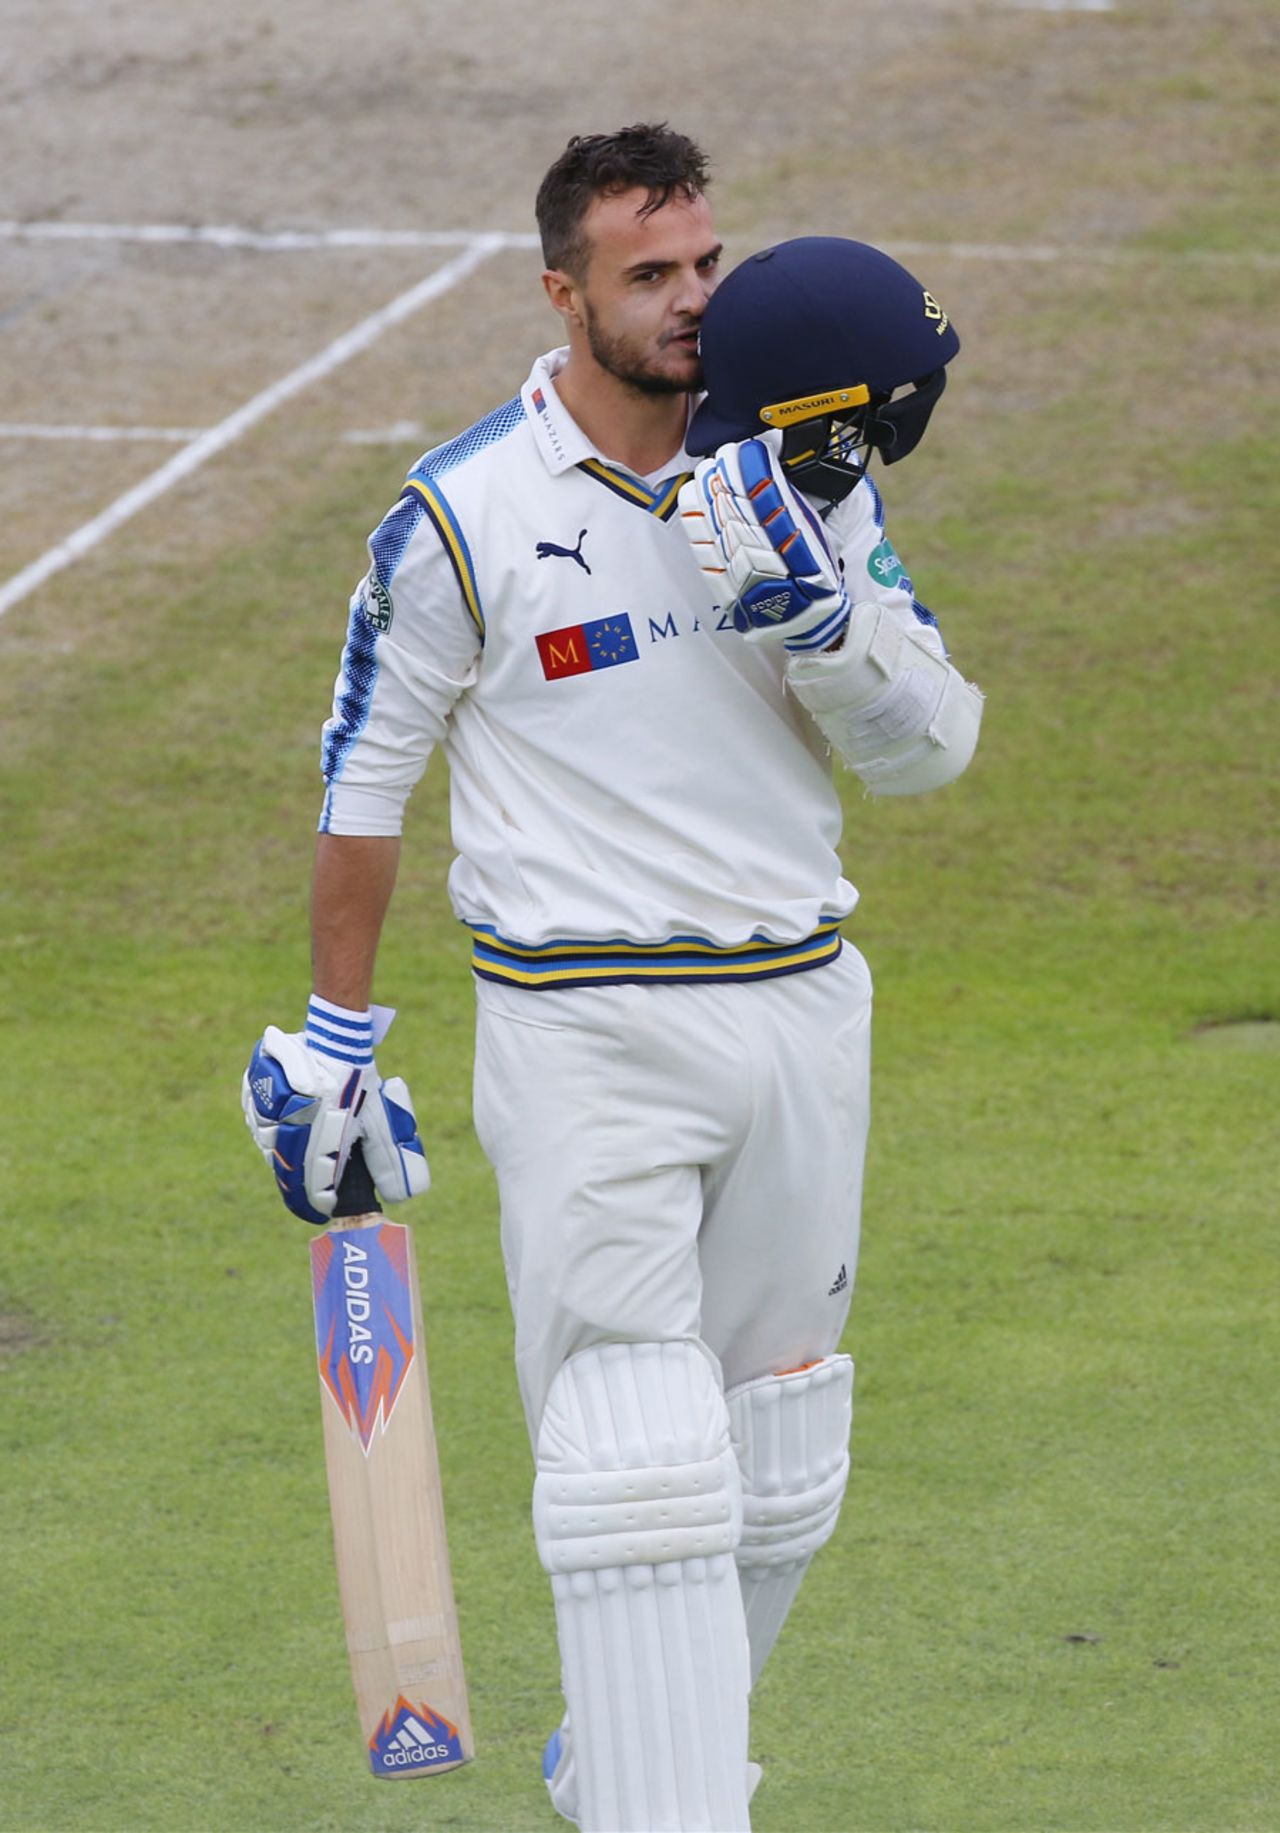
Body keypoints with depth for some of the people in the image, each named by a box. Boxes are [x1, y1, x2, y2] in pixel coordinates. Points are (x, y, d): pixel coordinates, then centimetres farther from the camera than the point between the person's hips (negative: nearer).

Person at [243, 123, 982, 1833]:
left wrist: (814, 600, -18)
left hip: (799, 1012, 5)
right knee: (639, 1467, -12)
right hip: (585, 1034, -5)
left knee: (778, 1467, 13)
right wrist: (334, 1039, 4)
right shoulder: (464, 513, -7)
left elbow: (929, 745, 0)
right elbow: (364, 776, 2)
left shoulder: (803, 476, 5)